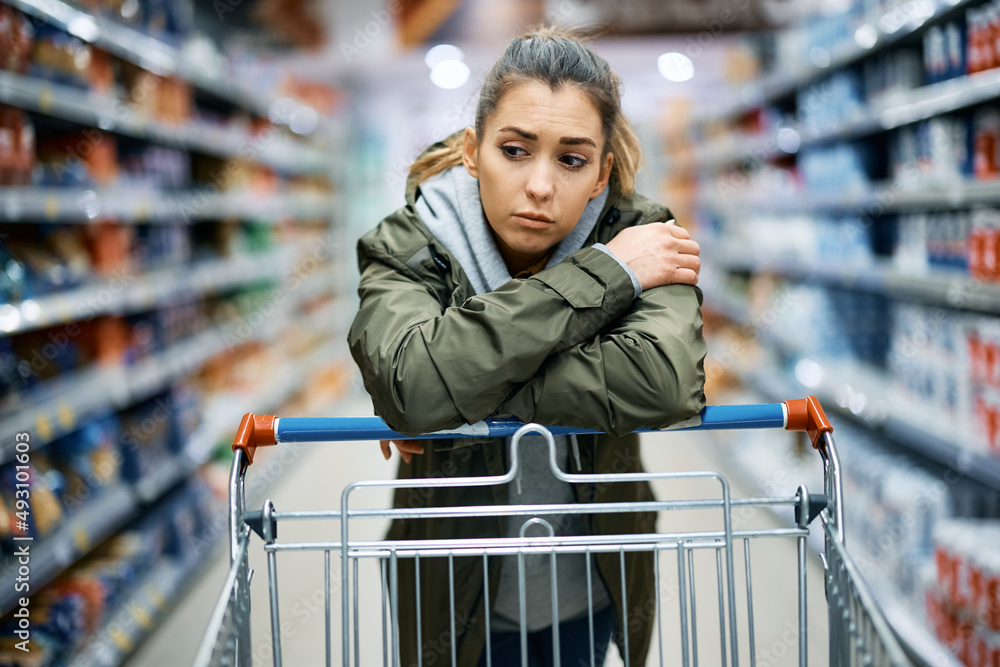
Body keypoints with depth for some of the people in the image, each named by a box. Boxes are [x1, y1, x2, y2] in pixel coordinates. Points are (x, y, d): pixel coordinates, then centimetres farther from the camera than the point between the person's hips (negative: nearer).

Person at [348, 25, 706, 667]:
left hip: (591, 587, 1)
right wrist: (602, 274, -35)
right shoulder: (407, 250, -19)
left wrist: (467, 402, -34)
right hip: (460, 592, -1)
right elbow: (411, 384, -40)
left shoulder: (639, 235, -17)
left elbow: (667, 379, -37)